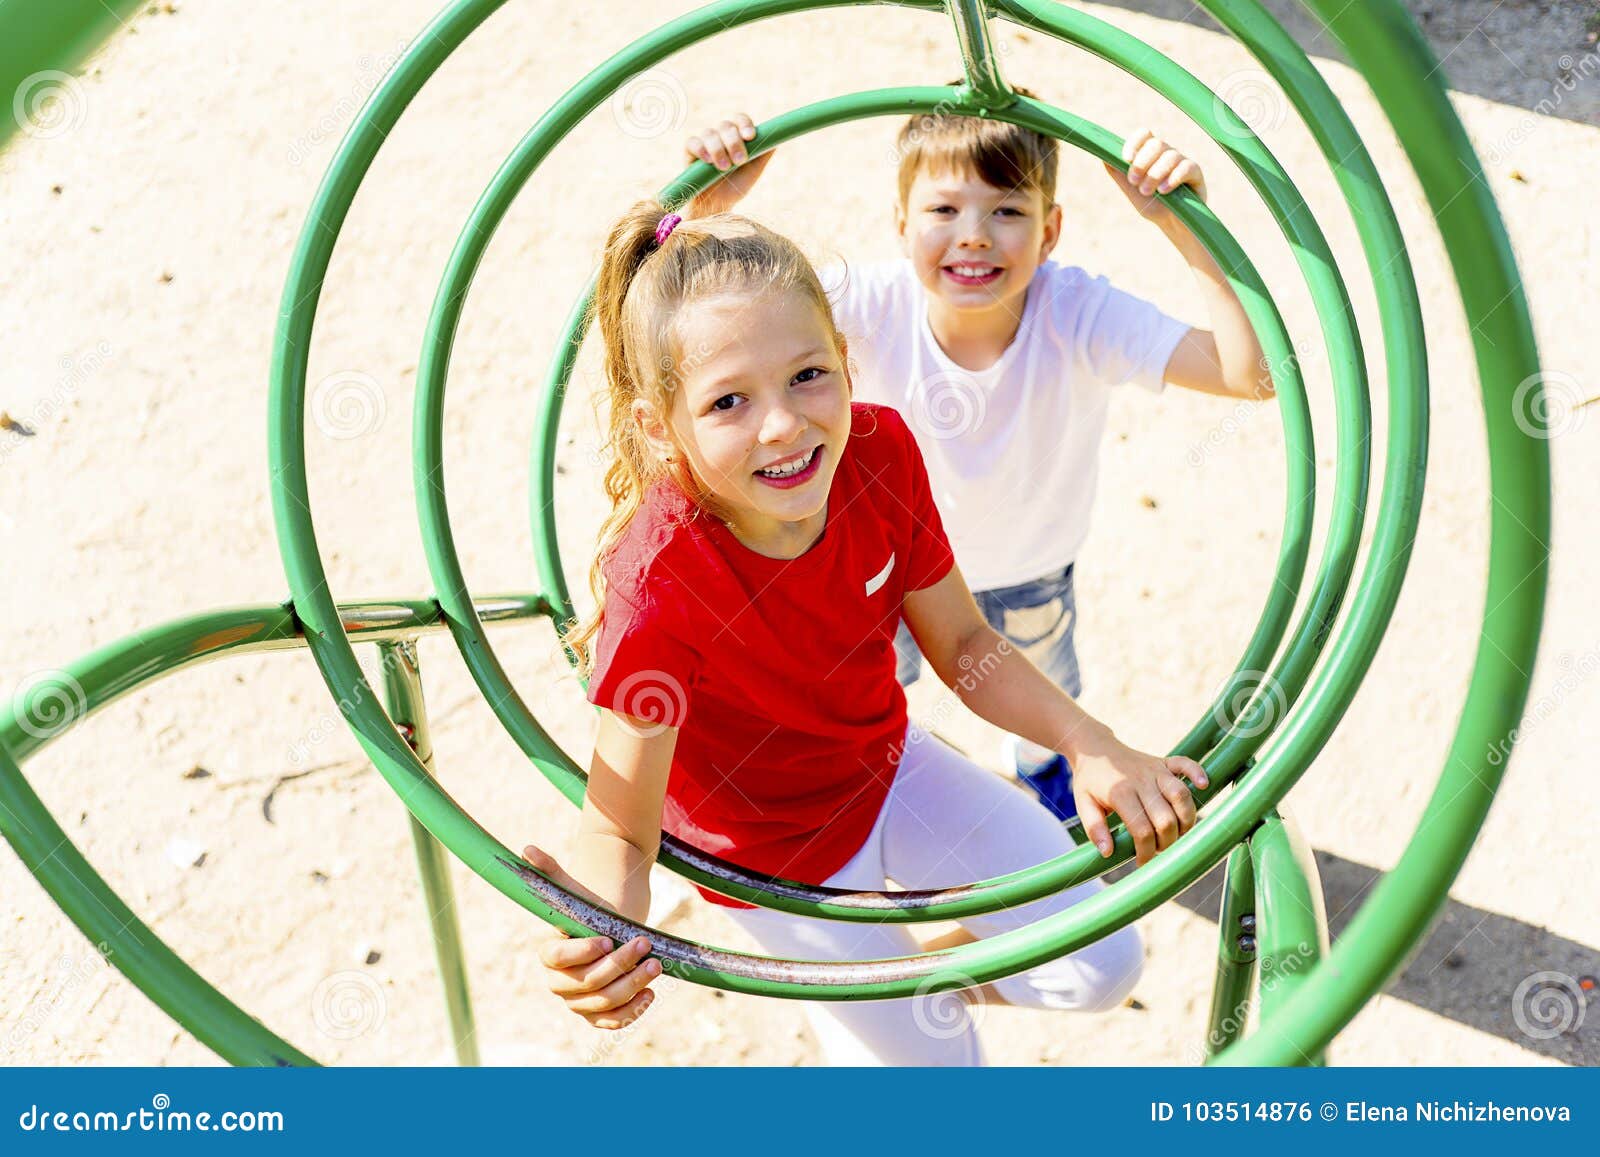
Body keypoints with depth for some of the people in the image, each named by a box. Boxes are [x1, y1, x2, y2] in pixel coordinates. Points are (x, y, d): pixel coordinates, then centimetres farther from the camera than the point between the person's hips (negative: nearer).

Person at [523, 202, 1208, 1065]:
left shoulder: (880, 450, -23)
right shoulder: (657, 587, -38)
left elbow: (962, 647, -9)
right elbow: (620, 828, -31)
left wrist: (1090, 745, -23)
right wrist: (600, 932, -54)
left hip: (888, 765, 5)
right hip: (775, 848, -4)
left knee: (1102, 968, 7)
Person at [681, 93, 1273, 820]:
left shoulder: (1080, 314, -36)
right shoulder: (872, 305, -34)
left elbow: (1252, 375, -45)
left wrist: (1184, 228, -53)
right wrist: (709, 208, -49)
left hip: (1030, 574, 1)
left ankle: (1040, 768, 70)